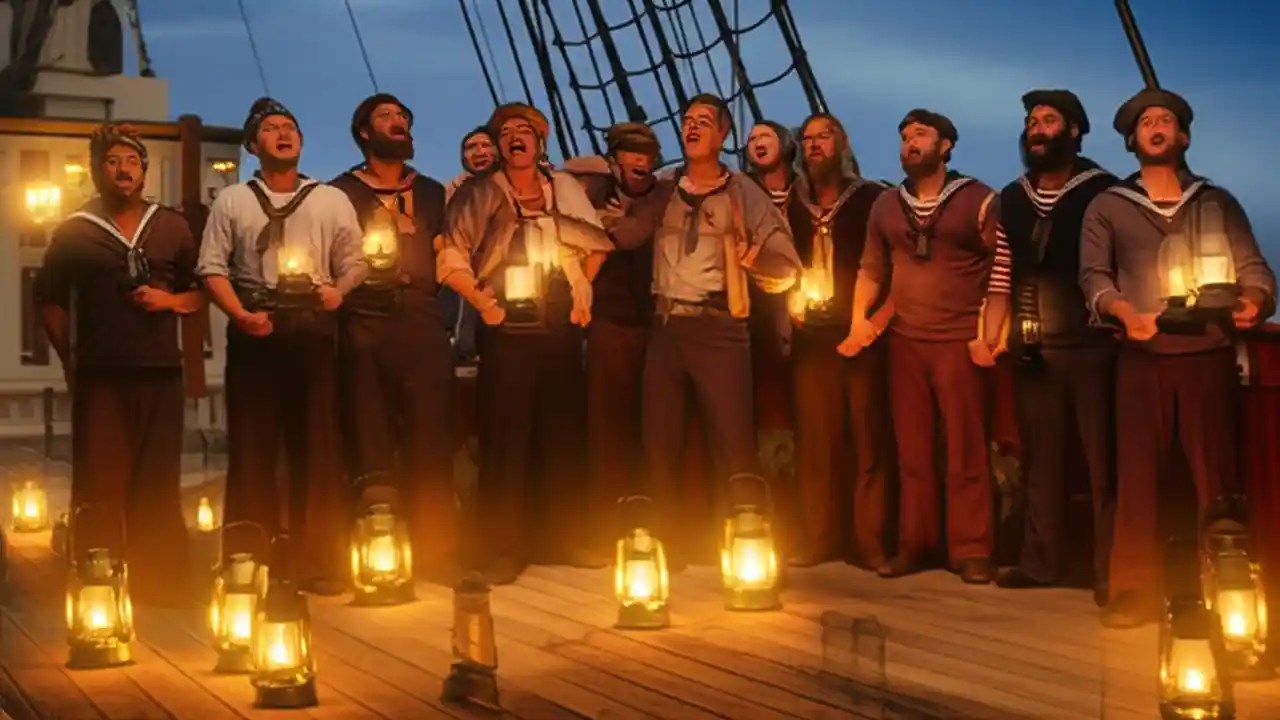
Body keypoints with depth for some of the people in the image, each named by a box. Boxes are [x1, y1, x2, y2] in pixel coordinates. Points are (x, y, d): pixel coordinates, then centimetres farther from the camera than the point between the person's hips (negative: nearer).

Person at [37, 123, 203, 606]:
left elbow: (202, 293, 14)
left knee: (158, 485, 6)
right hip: (99, 375, -2)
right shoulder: (73, 231, 7)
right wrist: (70, 363, 1)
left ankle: (160, 582, 13)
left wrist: (170, 301, -6)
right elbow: (51, 300, 8)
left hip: (161, 372, 2)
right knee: (98, 485, -1)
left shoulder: (172, 227, 11)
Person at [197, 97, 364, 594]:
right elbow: (212, 268, 3)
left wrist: (338, 290, -10)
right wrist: (240, 315, -10)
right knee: (252, 448, 2)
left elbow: (354, 263, 10)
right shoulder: (232, 201, 9)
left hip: (312, 331, 1)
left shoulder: (331, 200, 12)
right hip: (254, 334, 0)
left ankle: (320, 563, 9)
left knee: (317, 447, 2)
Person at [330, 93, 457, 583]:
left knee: (430, 440, -2)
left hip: (422, 325, 2)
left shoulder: (432, 193, 19)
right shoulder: (341, 192, 10)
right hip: (364, 327, -2)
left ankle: (436, 551, 4)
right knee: (370, 446, -1)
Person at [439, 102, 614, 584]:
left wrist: (582, 288, 7)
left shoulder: (565, 188, 9)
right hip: (507, 329, -3)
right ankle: (502, 549, 0)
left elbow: (596, 243, 17)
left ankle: (565, 537, 21)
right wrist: (482, 303, -12)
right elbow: (452, 259, -6)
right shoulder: (479, 195, 0)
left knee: (564, 432, 9)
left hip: (560, 326, 4)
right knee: (505, 436, -5)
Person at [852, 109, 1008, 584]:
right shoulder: (886, 206, 11)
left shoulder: (978, 200, -2)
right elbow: (871, 268, 16)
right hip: (904, 341, 4)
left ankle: (971, 550, 7)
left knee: (965, 452, 0)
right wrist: (859, 317, 3)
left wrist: (989, 335, -11)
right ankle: (913, 543, 18)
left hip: (959, 342, -4)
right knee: (911, 450, 9)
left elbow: (1002, 271, -5)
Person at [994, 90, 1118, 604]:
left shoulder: (1103, 192, -4)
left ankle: (1110, 572, 6)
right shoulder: (1010, 199, 11)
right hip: (1031, 349, 5)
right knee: (1040, 458, 11)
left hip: (1089, 346, -5)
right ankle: (1039, 561, 21)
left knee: (1101, 458, -1)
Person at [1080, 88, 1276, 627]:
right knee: (1138, 478, -1)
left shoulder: (1218, 203, 13)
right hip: (1143, 359, 0)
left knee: (1217, 477, 0)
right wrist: (1125, 312, -19)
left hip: (1210, 356, 1)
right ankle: (1136, 592, 5)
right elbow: (1093, 276, 1)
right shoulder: (1107, 206, 11)